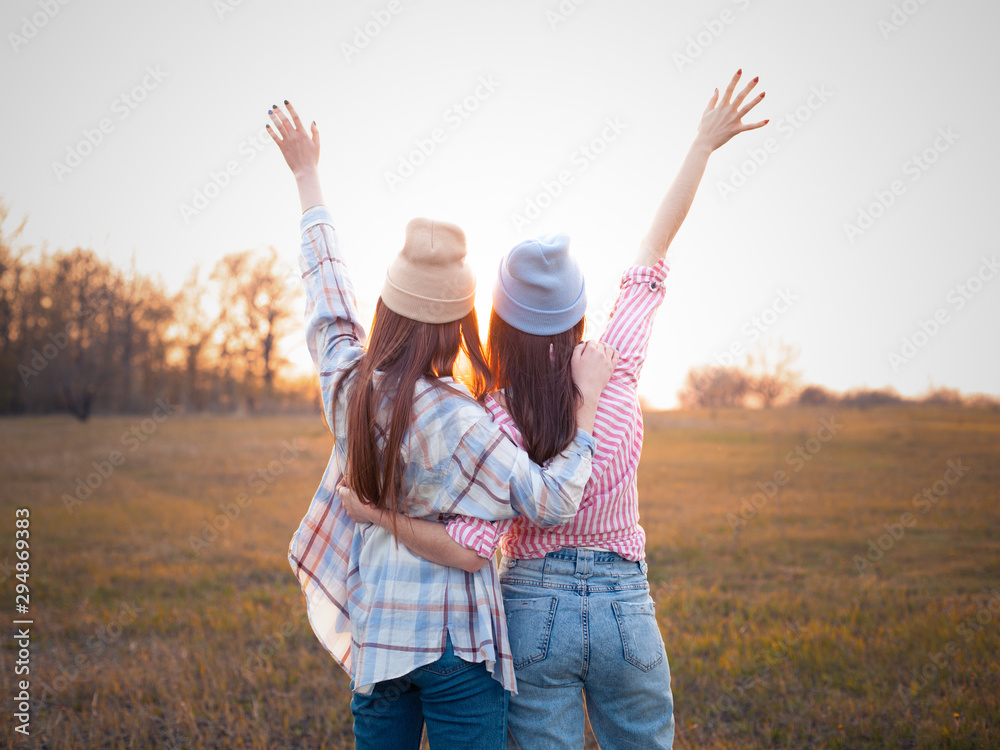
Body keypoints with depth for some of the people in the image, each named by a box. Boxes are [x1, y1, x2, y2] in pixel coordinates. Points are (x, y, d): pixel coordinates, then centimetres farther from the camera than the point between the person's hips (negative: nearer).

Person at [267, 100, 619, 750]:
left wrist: (308, 178, 23)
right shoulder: (452, 415, -22)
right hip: (456, 636, -6)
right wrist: (589, 398, -16)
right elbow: (551, 500, -20)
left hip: (373, 630, 6)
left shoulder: (347, 382, -5)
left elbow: (327, 290, 11)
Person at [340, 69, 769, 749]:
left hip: (533, 610, -2)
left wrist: (381, 515, -18)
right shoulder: (617, 371, -10)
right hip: (625, 608, 2)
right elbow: (653, 255, 1)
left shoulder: (497, 421, -16)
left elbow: (471, 549, -23)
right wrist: (704, 146, 11)